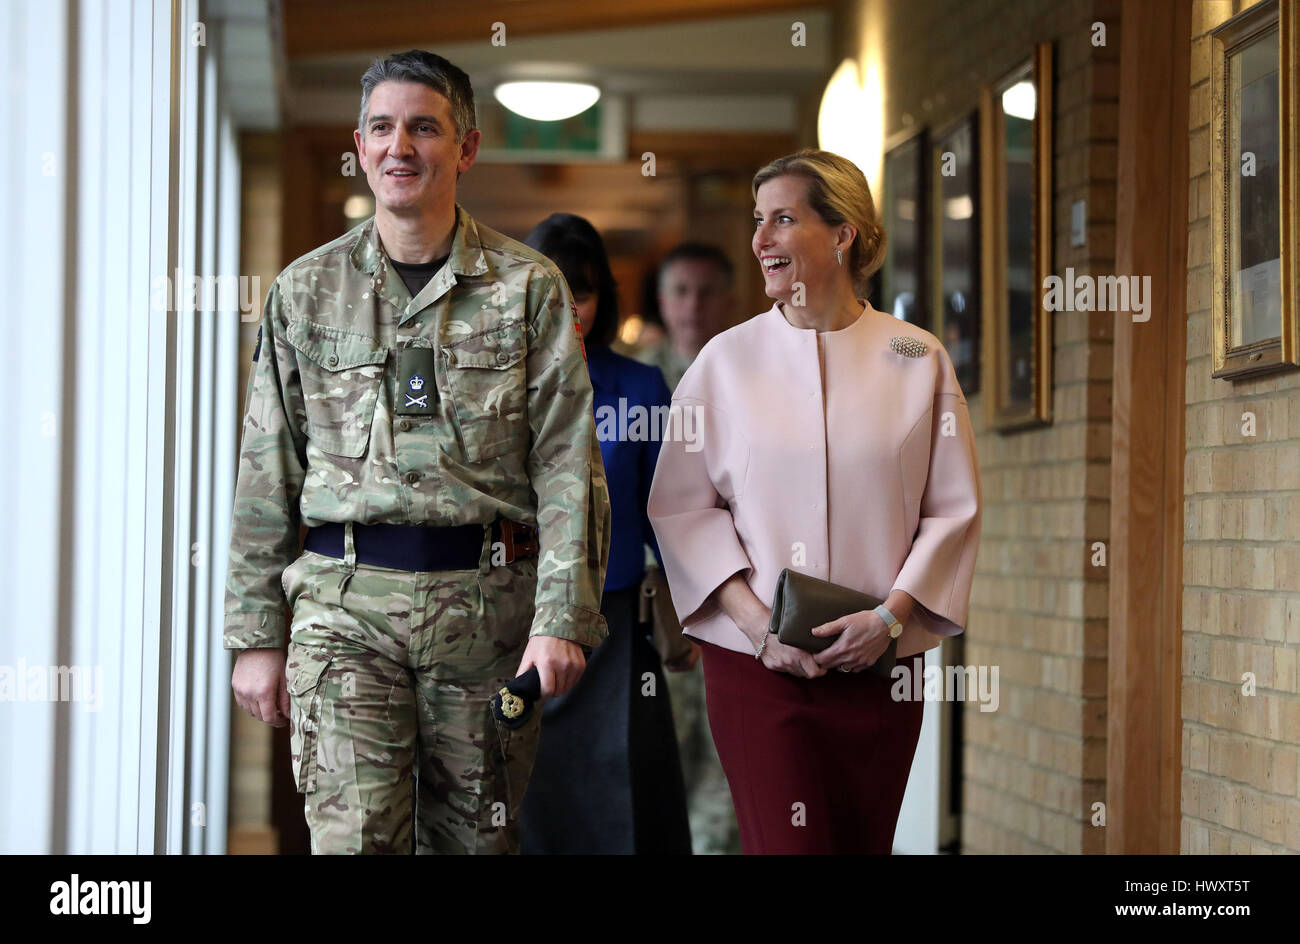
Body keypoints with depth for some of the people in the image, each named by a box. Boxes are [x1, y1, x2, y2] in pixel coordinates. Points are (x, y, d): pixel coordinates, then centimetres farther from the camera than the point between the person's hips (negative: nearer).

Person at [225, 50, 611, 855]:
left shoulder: (528, 287, 5)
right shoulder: (307, 291, 10)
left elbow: (567, 465, 0)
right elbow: (266, 479, 11)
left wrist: (561, 620, -10)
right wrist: (256, 636, 7)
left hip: (488, 599, 0)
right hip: (345, 602, 0)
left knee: (475, 838, 7)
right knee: (354, 836, -9)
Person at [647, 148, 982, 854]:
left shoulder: (917, 360, 4)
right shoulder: (725, 361, 4)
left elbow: (954, 508, 4)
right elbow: (680, 506, 2)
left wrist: (890, 616, -9)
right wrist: (756, 623, -9)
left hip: (877, 662, 1)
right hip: (753, 659, -1)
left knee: (863, 842, 8)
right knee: (786, 844, -11)